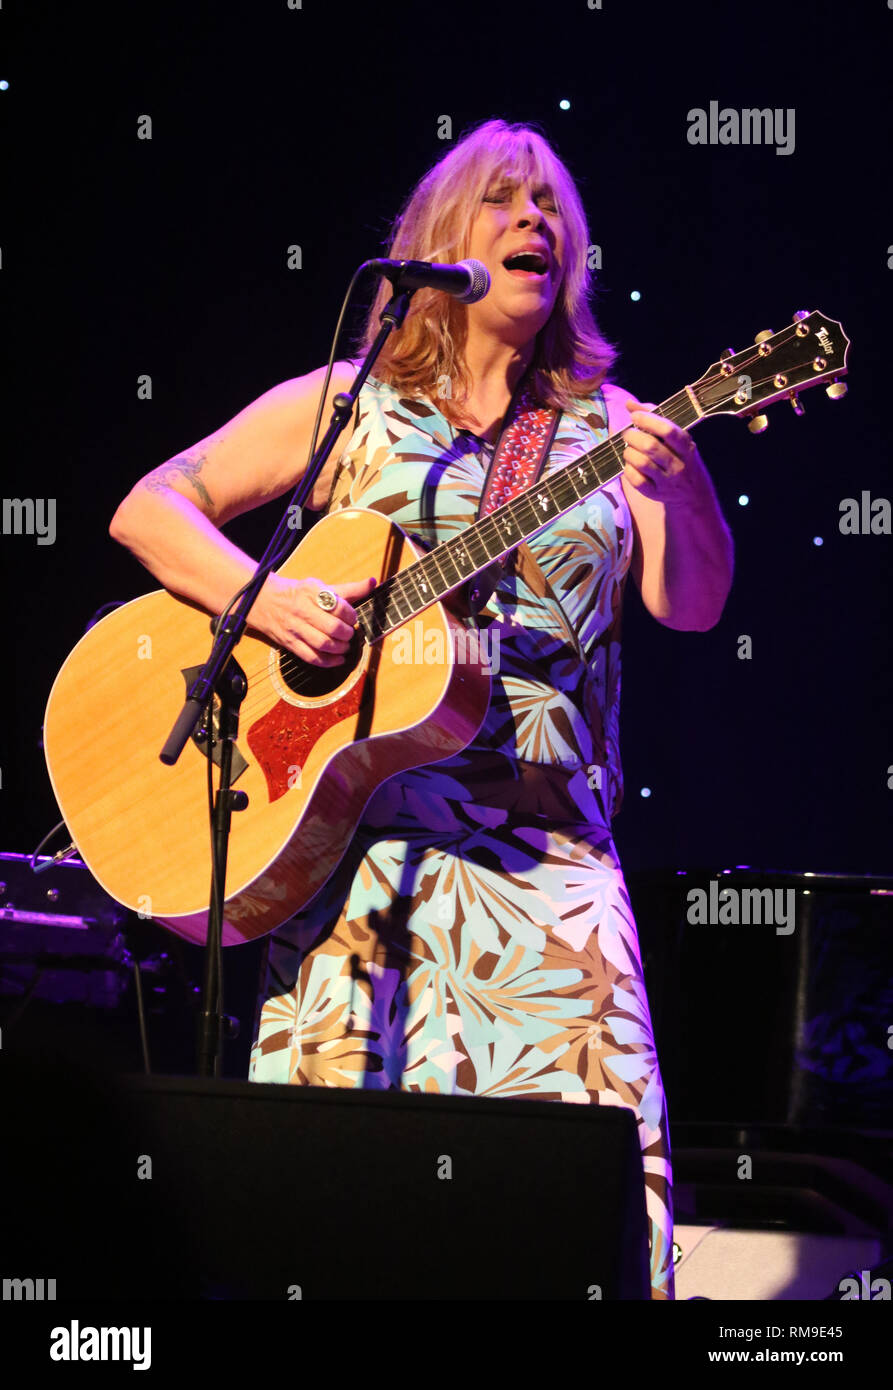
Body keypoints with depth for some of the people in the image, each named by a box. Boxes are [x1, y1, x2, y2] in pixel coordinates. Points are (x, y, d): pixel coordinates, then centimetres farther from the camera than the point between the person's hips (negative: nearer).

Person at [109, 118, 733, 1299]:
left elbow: (693, 604, 4)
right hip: (359, 825, -1)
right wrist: (265, 600, -12)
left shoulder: (606, 426, 13)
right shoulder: (348, 406, 10)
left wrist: (677, 485, -17)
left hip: (546, 843, 1)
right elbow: (149, 507, 6)